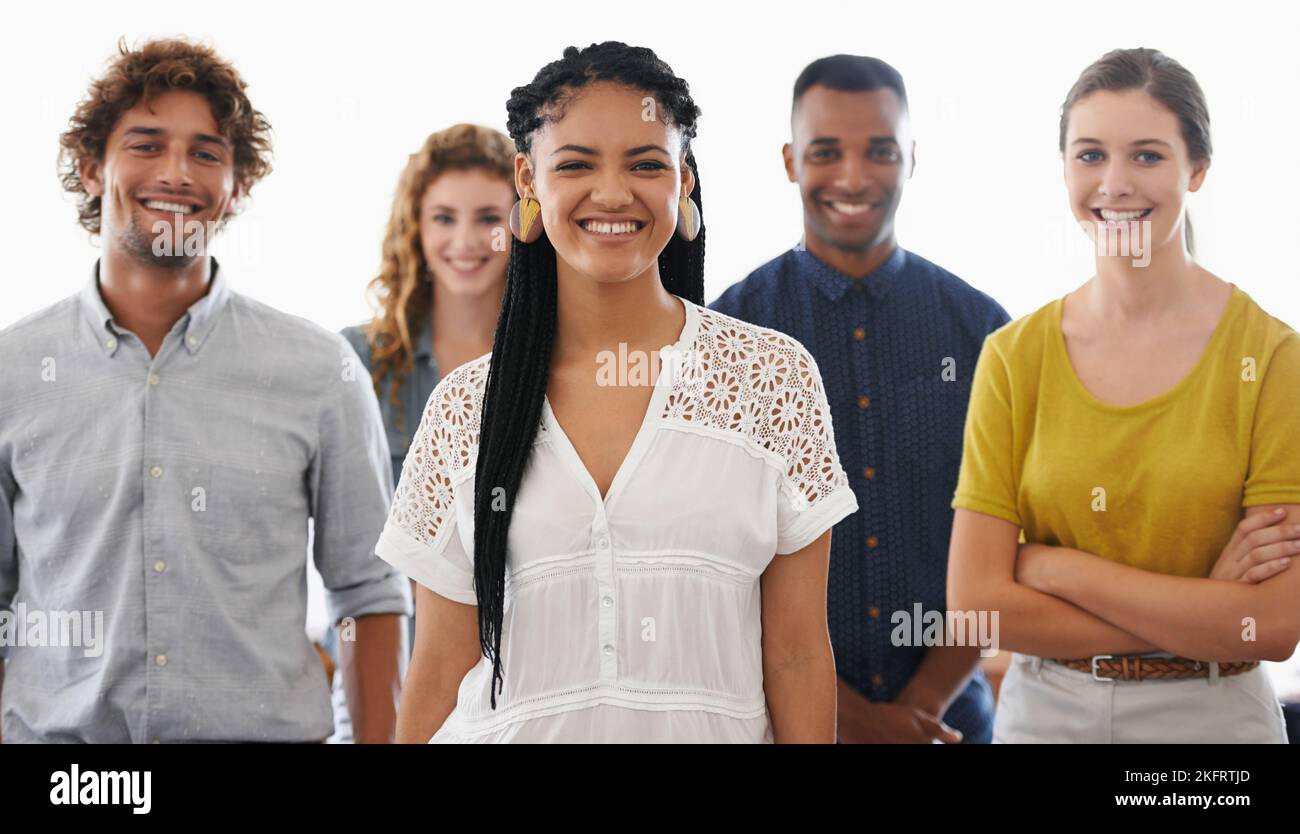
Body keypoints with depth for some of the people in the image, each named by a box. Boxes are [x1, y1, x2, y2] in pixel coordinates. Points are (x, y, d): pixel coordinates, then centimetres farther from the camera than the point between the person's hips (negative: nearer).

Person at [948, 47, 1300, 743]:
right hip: (1042, 709, 2)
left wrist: (1055, 567, -14)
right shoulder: (1014, 357, -3)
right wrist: (1202, 613, -15)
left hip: (1211, 713, -2)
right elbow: (975, 600, -9)